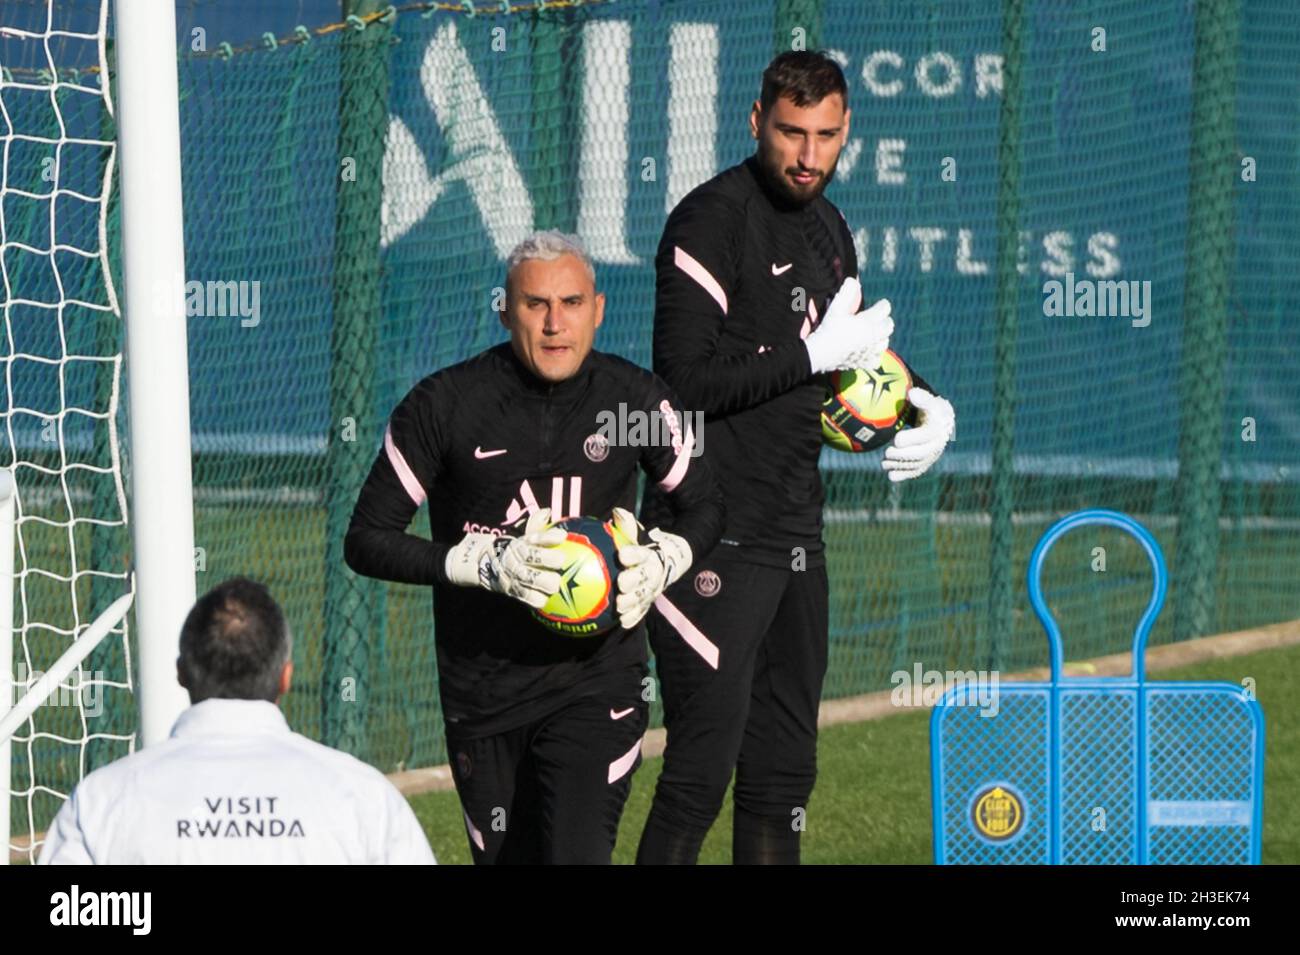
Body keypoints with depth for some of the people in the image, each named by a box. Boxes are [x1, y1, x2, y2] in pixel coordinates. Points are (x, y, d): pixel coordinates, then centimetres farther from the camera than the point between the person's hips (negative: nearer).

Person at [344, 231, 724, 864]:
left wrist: (661, 561, -8)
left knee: (578, 855, -16)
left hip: (596, 675, 0)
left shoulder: (637, 400, -1)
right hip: (482, 685, 0)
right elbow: (366, 541, -6)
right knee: (507, 858, 9)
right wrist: (483, 563, -20)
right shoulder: (443, 405, -8)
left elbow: (703, 505, 14)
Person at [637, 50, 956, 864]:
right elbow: (688, 377, -20)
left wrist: (927, 404, 7)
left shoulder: (827, 228, 14)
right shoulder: (715, 219, -12)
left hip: (796, 536, 9)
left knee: (785, 768, 13)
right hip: (714, 541, -9)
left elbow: (854, 354, 26)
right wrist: (813, 354, -16)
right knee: (701, 770, -12)